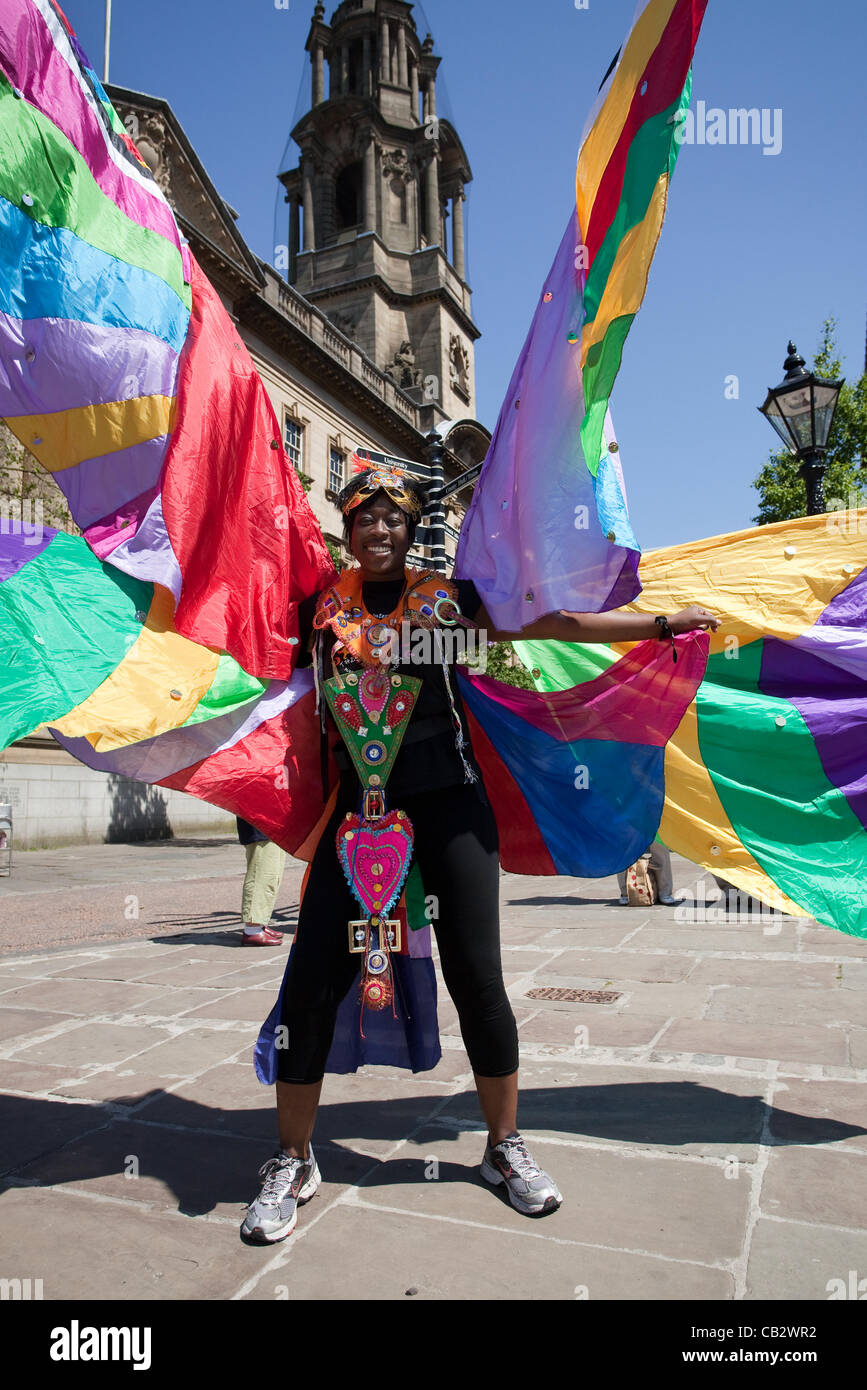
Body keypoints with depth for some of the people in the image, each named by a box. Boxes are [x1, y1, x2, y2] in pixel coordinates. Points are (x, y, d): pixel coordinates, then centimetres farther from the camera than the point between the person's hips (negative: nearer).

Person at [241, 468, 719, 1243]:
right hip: (359, 804, 1)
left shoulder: (446, 597, 5)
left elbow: (554, 623, 0)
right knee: (311, 982, -2)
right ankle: (293, 1163, 20)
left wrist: (664, 623, -3)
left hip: (448, 801, 0)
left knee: (476, 977, 1)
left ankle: (505, 1148, 25)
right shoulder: (323, 605, 8)